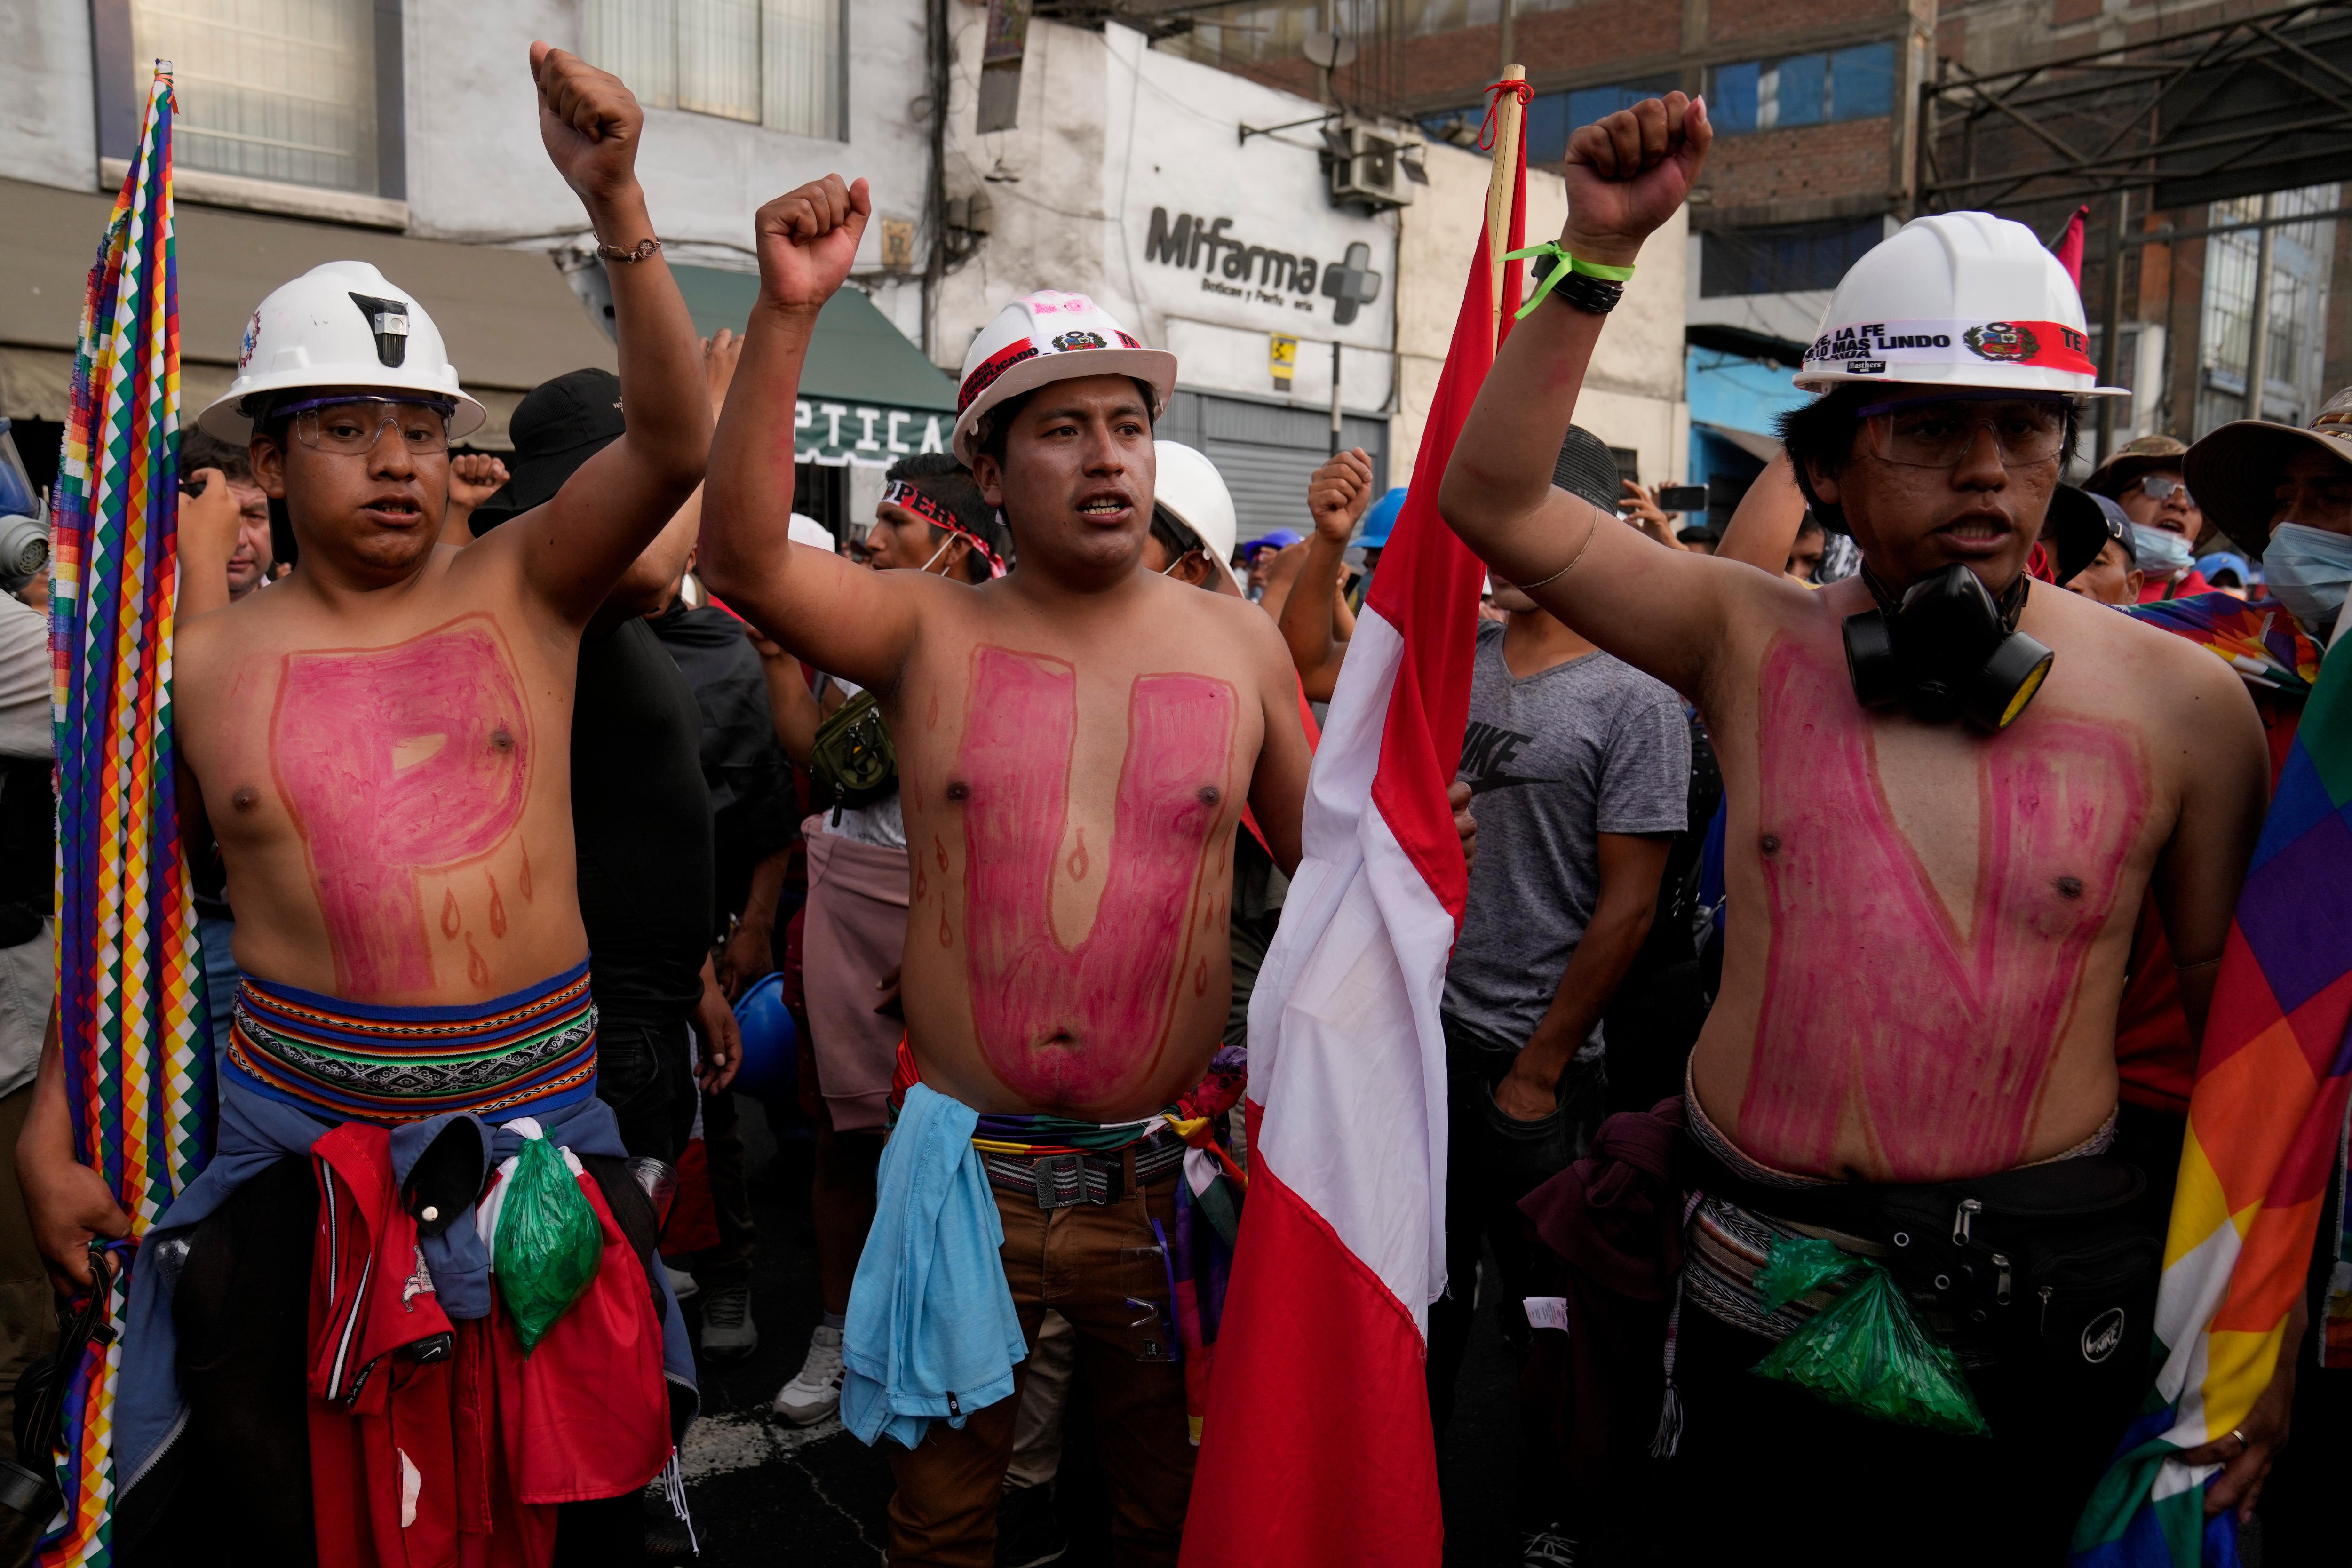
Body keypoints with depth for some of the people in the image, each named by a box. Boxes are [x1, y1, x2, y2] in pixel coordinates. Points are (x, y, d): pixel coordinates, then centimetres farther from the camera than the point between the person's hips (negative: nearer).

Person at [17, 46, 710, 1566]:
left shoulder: (524, 592, -2)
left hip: (537, 1124, 0)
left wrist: (618, 206, -27)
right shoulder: (206, 663, -1)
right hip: (299, 1139, 0)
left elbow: (675, 444, -17)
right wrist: (51, 1131, 7)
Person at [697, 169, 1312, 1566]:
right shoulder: (932, 633, -3)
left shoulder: (1239, 641, 2)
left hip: (1163, 1172, 1)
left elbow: (1324, 853, 9)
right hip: (967, 1163, 0)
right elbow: (746, 558, -19)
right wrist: (789, 313, -26)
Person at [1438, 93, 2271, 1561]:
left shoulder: (2180, 701, -5)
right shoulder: (1754, 644, -3)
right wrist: (1599, 255, -15)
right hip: (1745, 1275, 1)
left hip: (2032, 1306, 0)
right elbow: (1496, 499, -8)